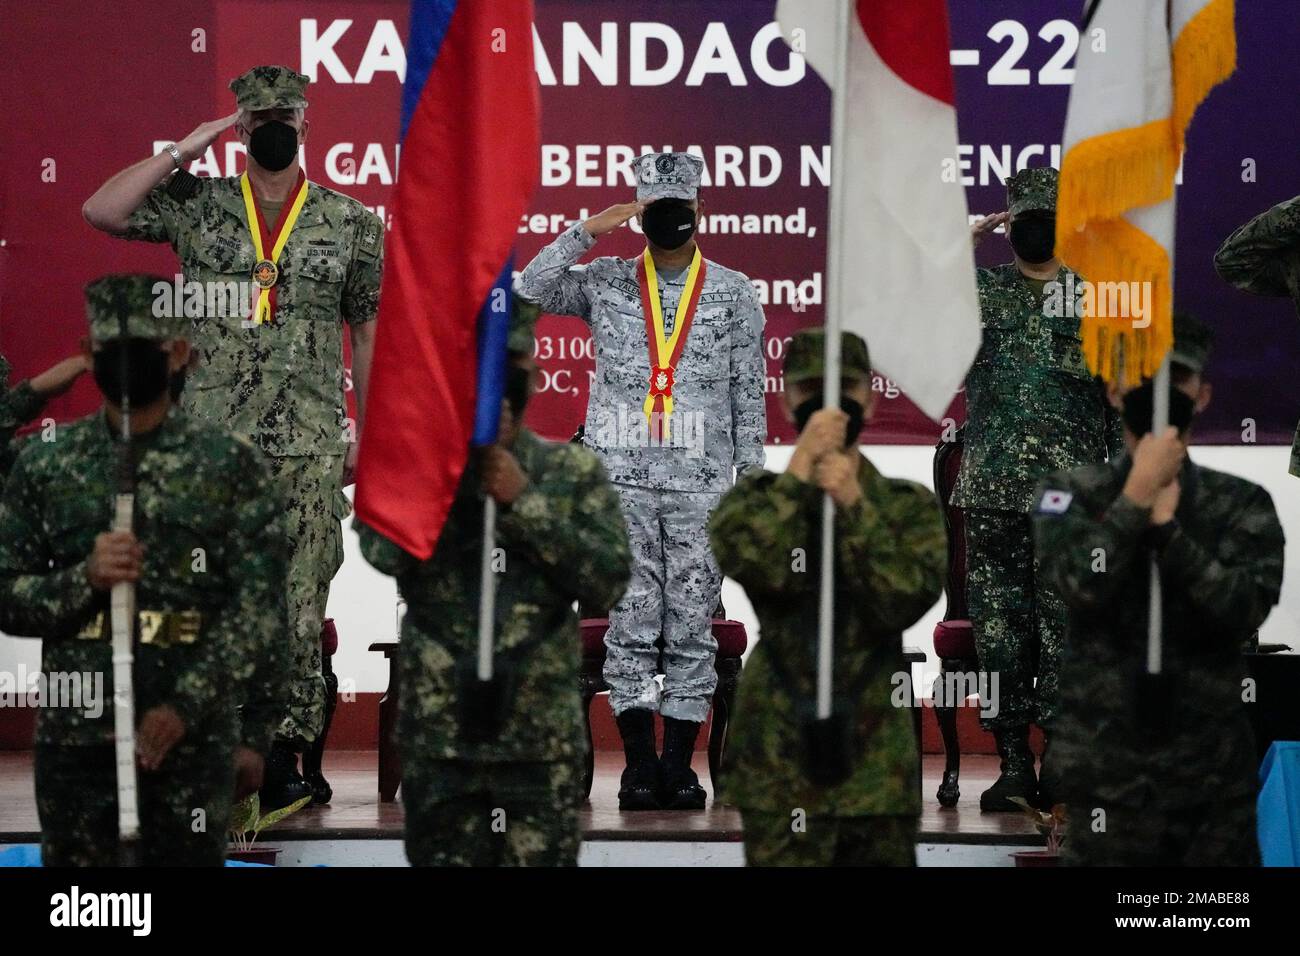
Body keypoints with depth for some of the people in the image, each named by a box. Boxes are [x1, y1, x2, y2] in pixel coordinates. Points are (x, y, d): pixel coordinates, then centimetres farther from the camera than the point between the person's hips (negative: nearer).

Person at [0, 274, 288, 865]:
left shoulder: (229, 464, 1)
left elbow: (259, 605, -4)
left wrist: (186, 704, -14)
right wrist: (82, 579, -14)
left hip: (194, 739, -1)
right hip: (74, 736, 1)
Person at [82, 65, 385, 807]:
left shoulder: (352, 223, 8)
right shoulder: (196, 205, 7)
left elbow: (368, 330, 10)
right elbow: (101, 212, -6)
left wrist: (366, 430, 6)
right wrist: (184, 151, -3)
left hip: (312, 447, 0)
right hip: (212, 441, 0)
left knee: (300, 607, -1)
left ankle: (286, 756, 7)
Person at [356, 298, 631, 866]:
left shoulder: (574, 472, 3)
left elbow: (610, 579, -8)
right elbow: (386, 551, -17)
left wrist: (523, 501, -13)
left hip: (544, 737, 0)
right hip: (440, 736, 0)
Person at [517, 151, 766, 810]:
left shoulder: (733, 294, 8)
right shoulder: (605, 283, 10)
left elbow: (749, 398, 7)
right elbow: (531, 289, -5)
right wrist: (589, 230, -9)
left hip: (701, 486, 0)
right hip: (622, 482, 0)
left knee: (692, 626, 2)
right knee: (631, 623, 0)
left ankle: (679, 767, 7)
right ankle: (638, 767, 5)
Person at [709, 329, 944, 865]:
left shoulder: (908, 505, 6)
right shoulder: (758, 497, 6)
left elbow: (906, 601, -11)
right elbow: (749, 564, -17)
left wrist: (854, 505, -16)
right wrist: (800, 470, -17)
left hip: (876, 754, 1)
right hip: (779, 754, -1)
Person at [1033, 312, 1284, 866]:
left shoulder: (1243, 505, 4)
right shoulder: (1071, 494, 2)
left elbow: (1245, 609, -11)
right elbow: (1081, 586, -16)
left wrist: (1166, 524, -15)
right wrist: (1138, 494, -15)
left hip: (1216, 772, 1)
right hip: (1109, 772, -1)